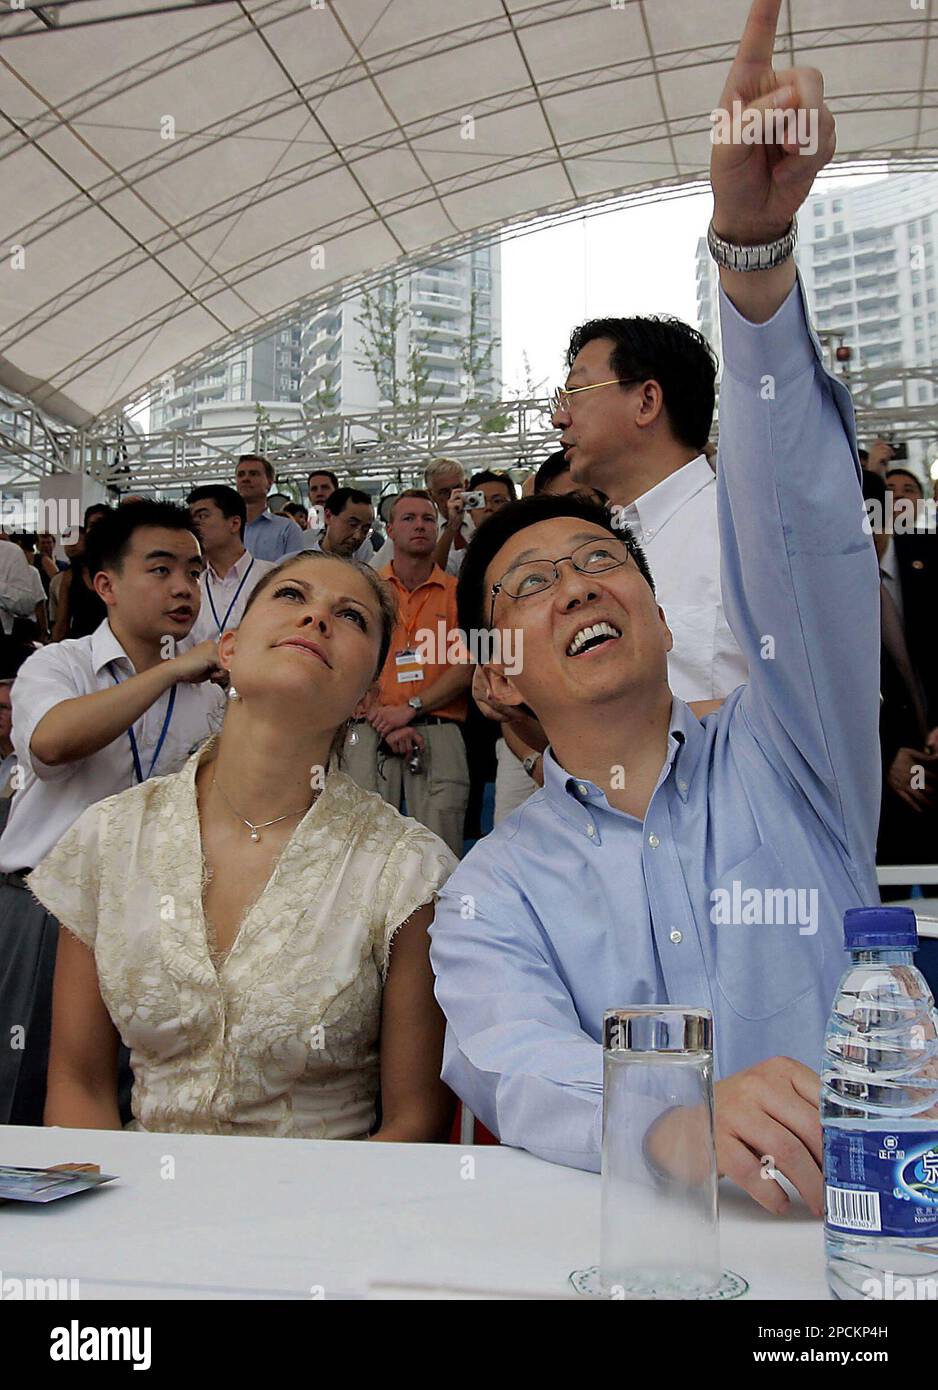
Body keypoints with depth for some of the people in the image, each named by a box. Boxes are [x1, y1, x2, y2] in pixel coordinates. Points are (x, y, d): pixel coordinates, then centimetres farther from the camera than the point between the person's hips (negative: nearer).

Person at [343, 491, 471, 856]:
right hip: (370, 734, 0)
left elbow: (466, 667, 1)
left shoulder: (458, 592, 11)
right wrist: (385, 724, -8)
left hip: (439, 733, 0)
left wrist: (410, 709, -9)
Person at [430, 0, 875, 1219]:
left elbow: (799, 534, -10)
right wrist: (678, 1123, -36)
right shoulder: (492, 894, 4)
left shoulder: (783, 768, 5)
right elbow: (521, 1071, -14)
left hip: (849, 1224, 0)